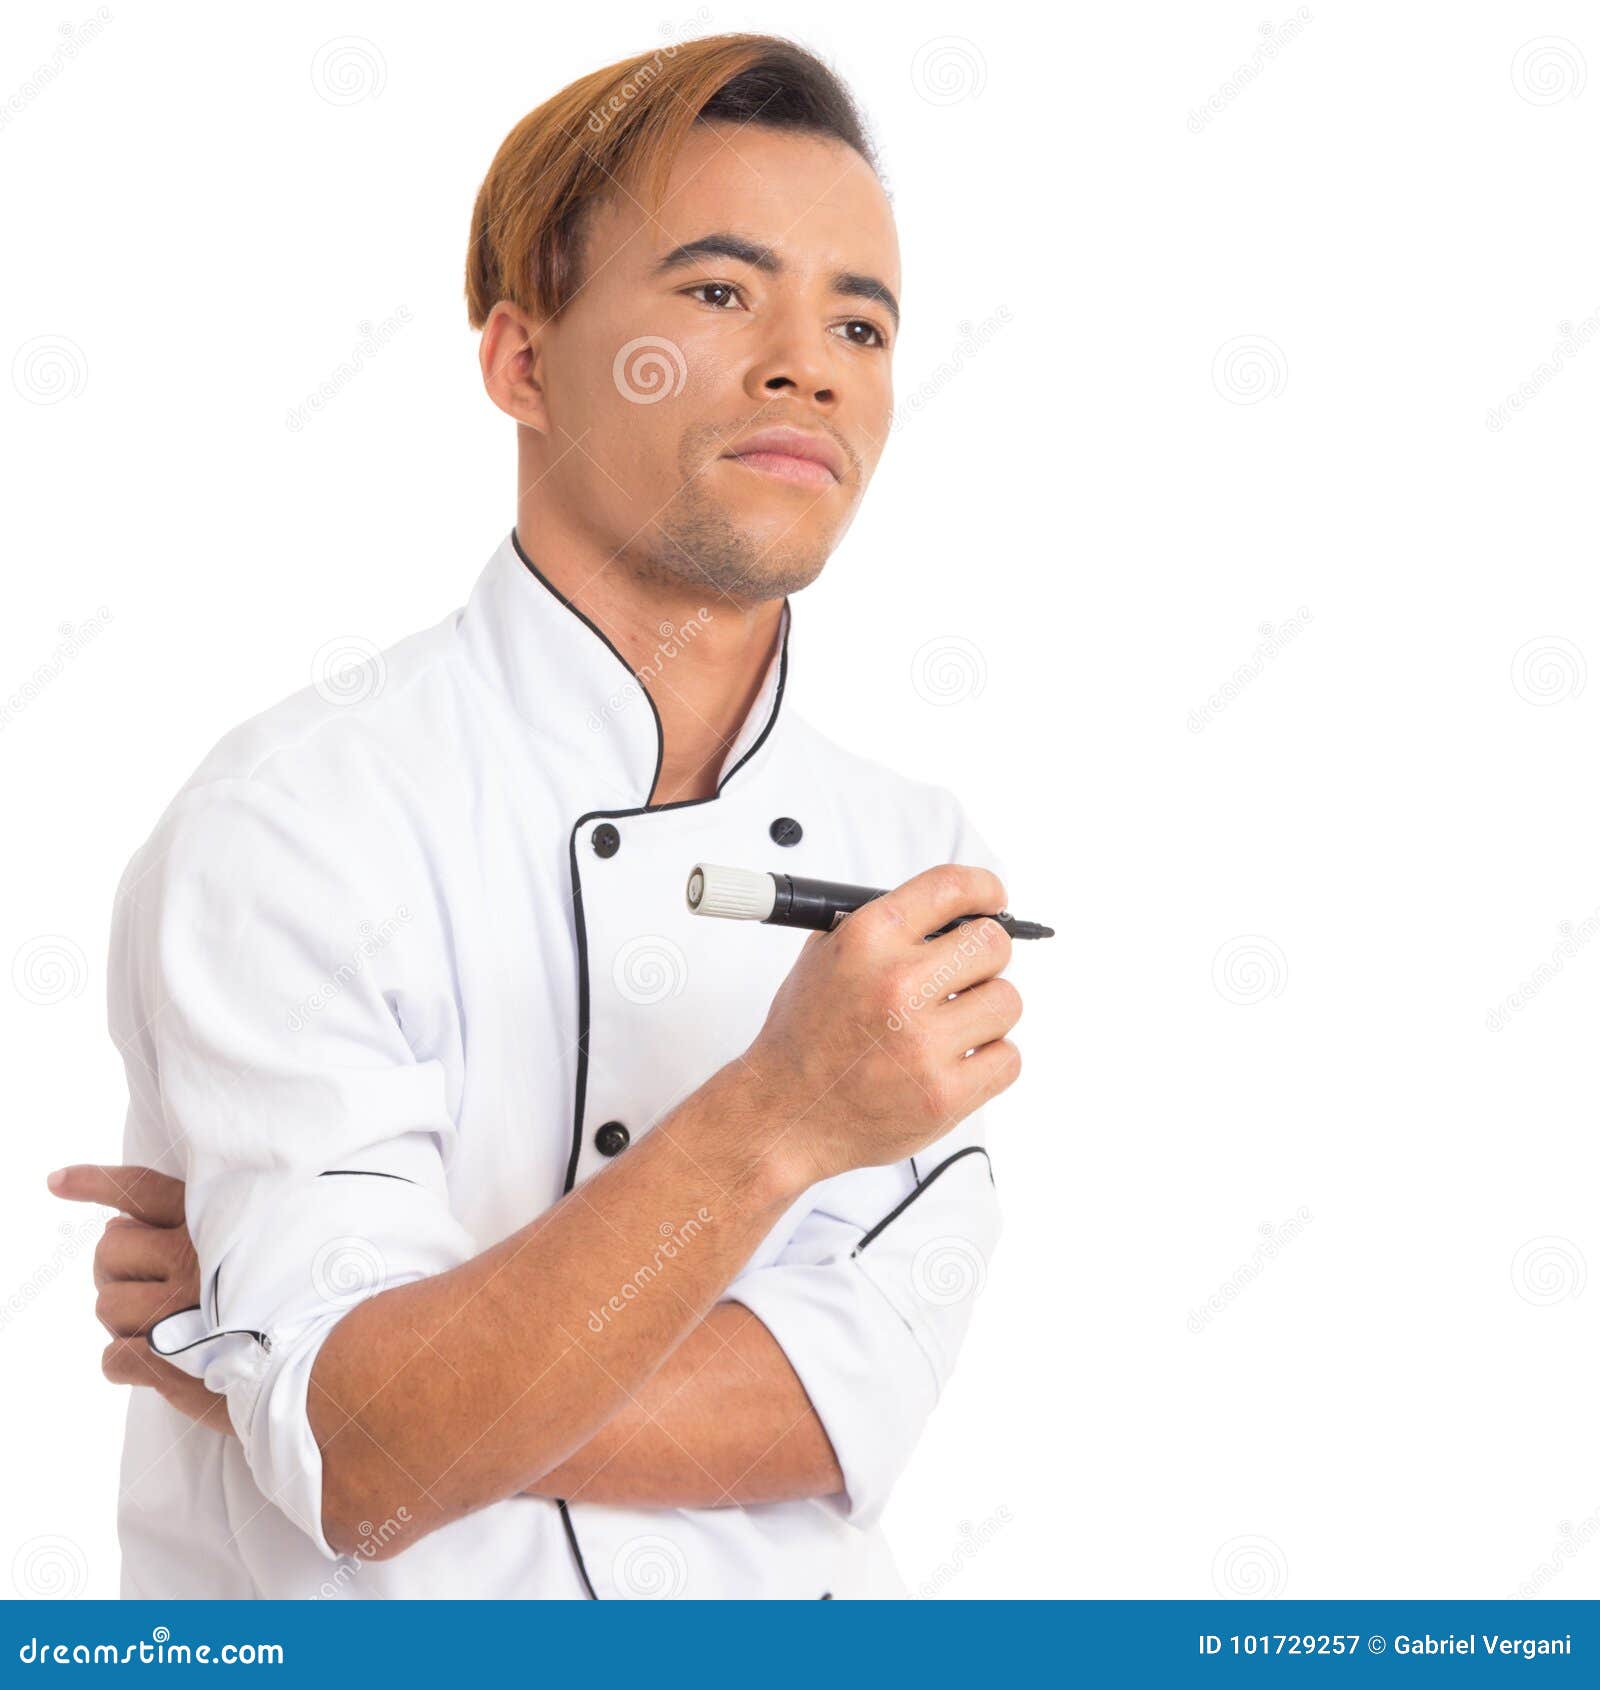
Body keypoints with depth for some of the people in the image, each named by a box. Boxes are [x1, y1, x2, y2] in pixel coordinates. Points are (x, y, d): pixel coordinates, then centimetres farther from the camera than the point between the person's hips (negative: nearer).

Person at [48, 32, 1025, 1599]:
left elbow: (840, 1416, -8)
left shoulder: (917, 856, 1)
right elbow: (367, 1468, -18)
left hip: (793, 1614, 3)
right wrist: (777, 1119, -28)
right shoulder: (294, 820, -11)